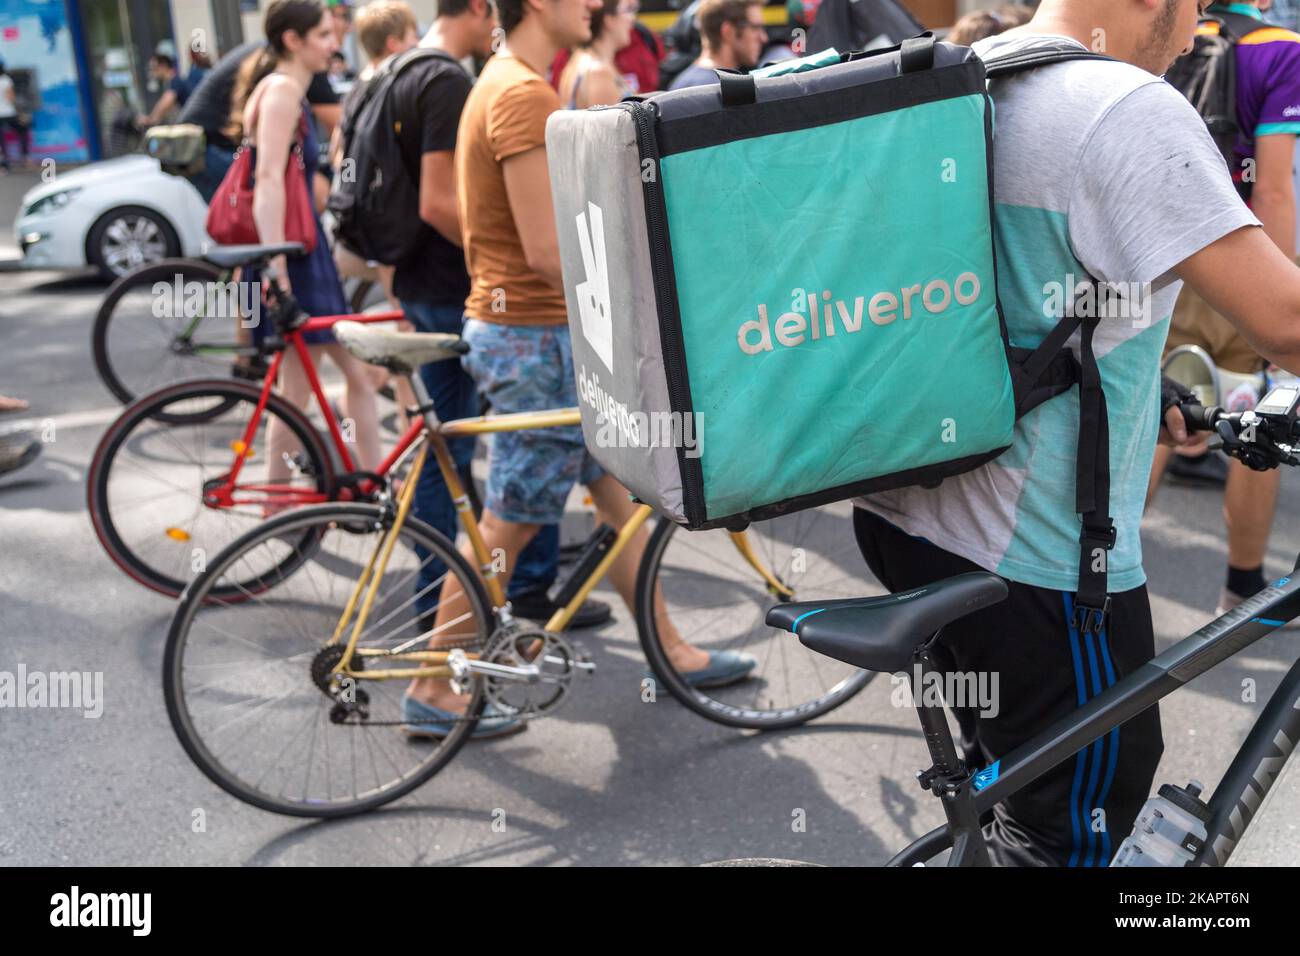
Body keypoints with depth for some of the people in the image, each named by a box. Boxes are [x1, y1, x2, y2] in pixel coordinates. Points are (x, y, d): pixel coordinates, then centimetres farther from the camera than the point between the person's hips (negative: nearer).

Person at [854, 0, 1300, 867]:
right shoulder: (1129, 109, -19)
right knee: (1073, 830, 11)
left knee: (1002, 781, 27)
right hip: (1036, 562, -8)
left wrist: (1137, 395, 28)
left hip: (905, 512, 9)